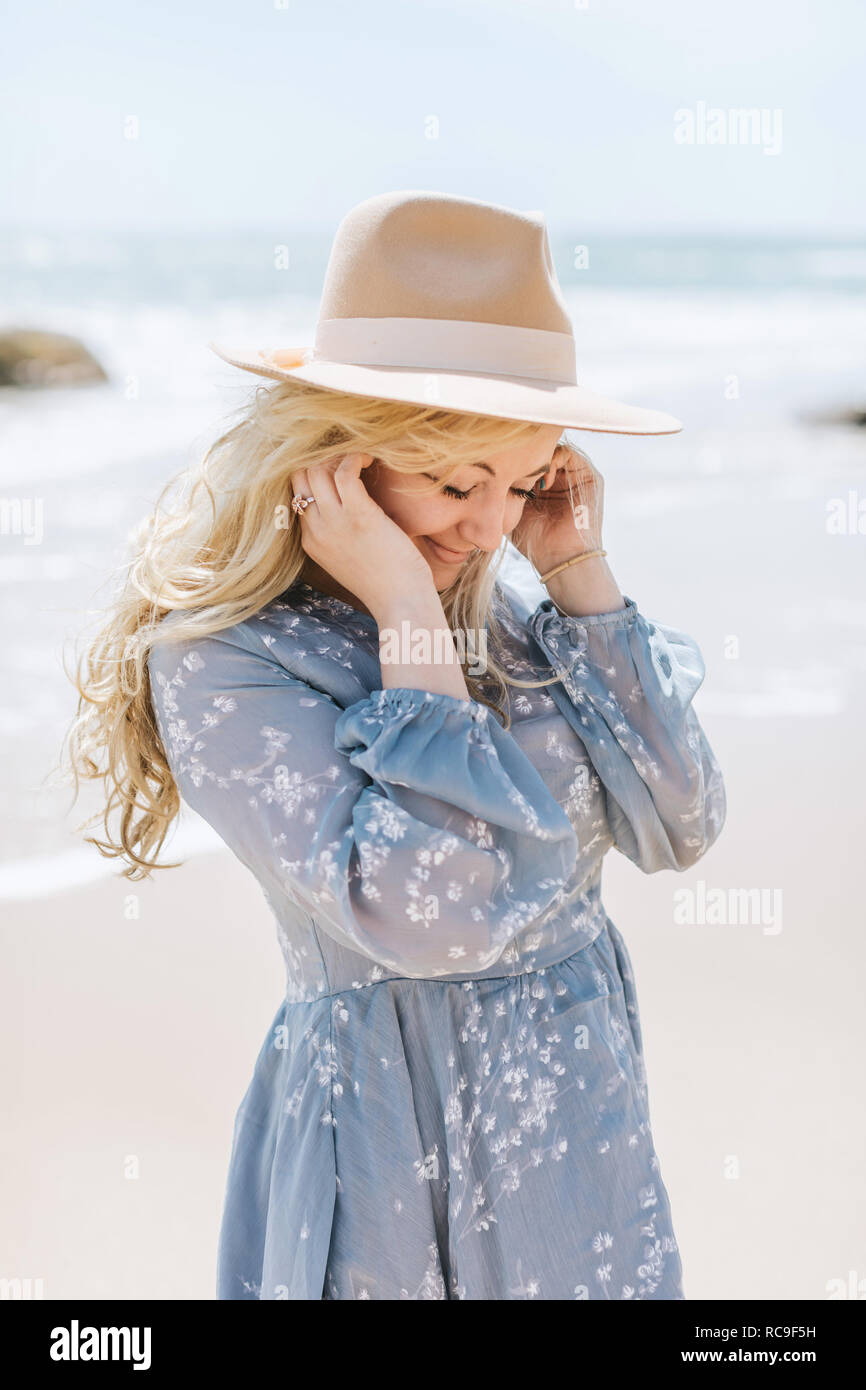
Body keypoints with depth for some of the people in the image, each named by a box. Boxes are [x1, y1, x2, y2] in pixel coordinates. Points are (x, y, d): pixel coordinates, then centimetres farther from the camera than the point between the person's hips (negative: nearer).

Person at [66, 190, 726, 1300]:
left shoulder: (497, 606, 0)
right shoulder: (224, 658, -18)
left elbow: (678, 831, -4)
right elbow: (429, 913, -28)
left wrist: (579, 575, -8)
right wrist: (407, 613, -24)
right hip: (399, 1149, -6)